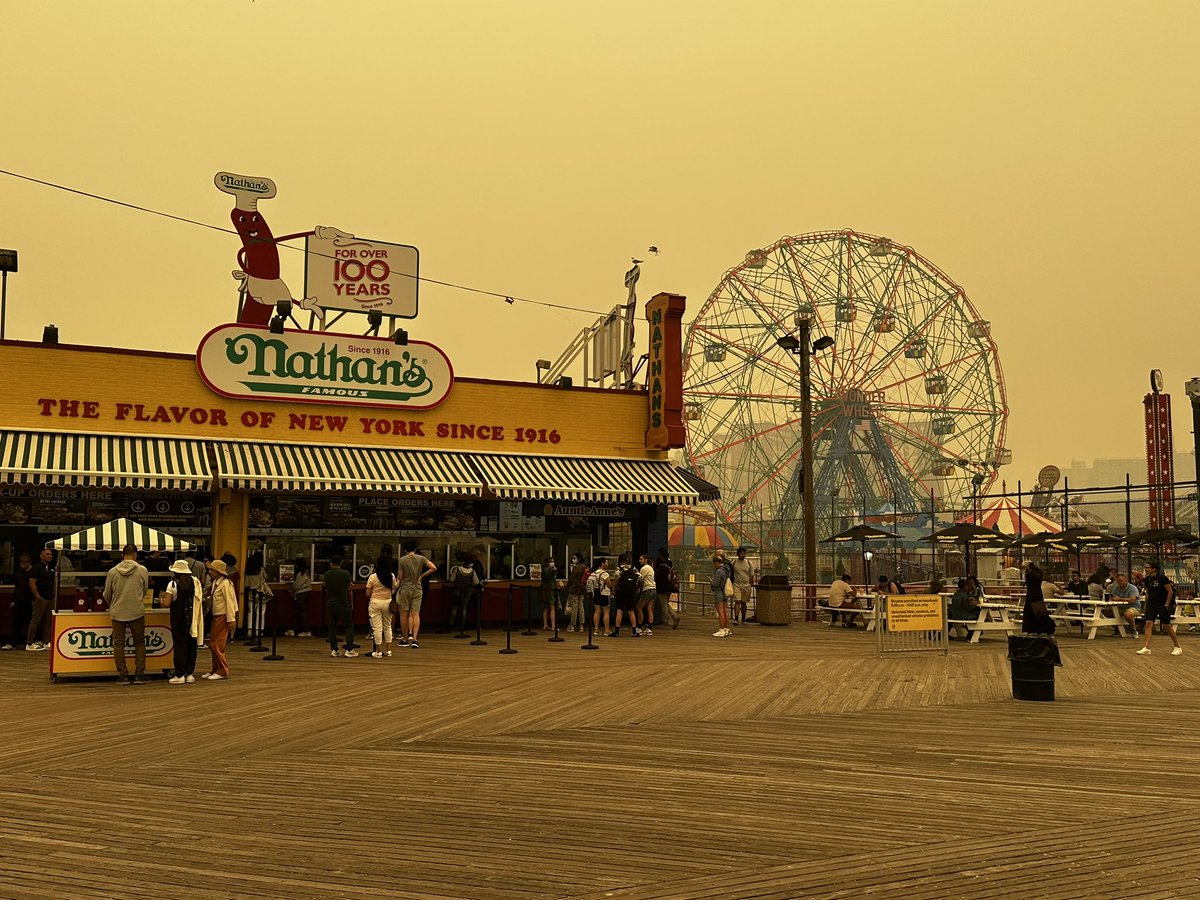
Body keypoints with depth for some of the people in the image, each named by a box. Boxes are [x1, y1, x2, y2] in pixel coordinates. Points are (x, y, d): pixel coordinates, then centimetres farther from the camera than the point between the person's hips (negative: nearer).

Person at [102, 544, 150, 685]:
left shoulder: (112, 571, -2)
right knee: (139, 643, 10)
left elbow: (107, 594, 7)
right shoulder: (142, 570, -5)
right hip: (137, 612, -1)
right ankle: (139, 675, 8)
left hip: (117, 613, 1)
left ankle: (123, 675, 7)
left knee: (118, 644, 8)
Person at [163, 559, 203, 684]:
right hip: (192, 620, 4)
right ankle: (190, 673, 13)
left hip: (179, 619, -4)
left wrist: (164, 597, 8)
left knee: (180, 645, 1)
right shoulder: (195, 582, 2)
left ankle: (180, 675, 3)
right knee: (191, 645, 9)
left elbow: (167, 604, -13)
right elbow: (200, 598, 6)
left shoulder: (173, 584, -10)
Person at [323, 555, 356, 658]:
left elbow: (327, 589, 13)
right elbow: (349, 589, -2)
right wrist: (351, 603, 9)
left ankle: (334, 650, 9)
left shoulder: (326, 575, 2)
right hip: (343, 603, -4)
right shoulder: (345, 574, -8)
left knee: (332, 627, 10)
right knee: (349, 626, 2)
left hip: (330, 603, 4)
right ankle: (349, 650, -3)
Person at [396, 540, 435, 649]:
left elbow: (400, 577, -4)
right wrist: (422, 576, 3)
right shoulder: (421, 558, 1)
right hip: (417, 589, 2)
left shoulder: (402, 560, -5)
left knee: (404, 614, 8)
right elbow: (434, 568, -8)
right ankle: (414, 638, -12)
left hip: (405, 588, -1)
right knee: (415, 614, 0)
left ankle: (405, 639, 15)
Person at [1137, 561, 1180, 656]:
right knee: (1148, 624, -8)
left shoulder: (1162, 578, -12)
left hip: (1162, 605, -5)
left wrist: (1167, 604, -12)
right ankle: (1146, 648, -11)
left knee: (1167, 627, 1)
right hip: (1151, 605, 6)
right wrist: (1146, 603, 11)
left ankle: (1178, 647, 19)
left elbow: (1170, 591, -9)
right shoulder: (1147, 579, 6)